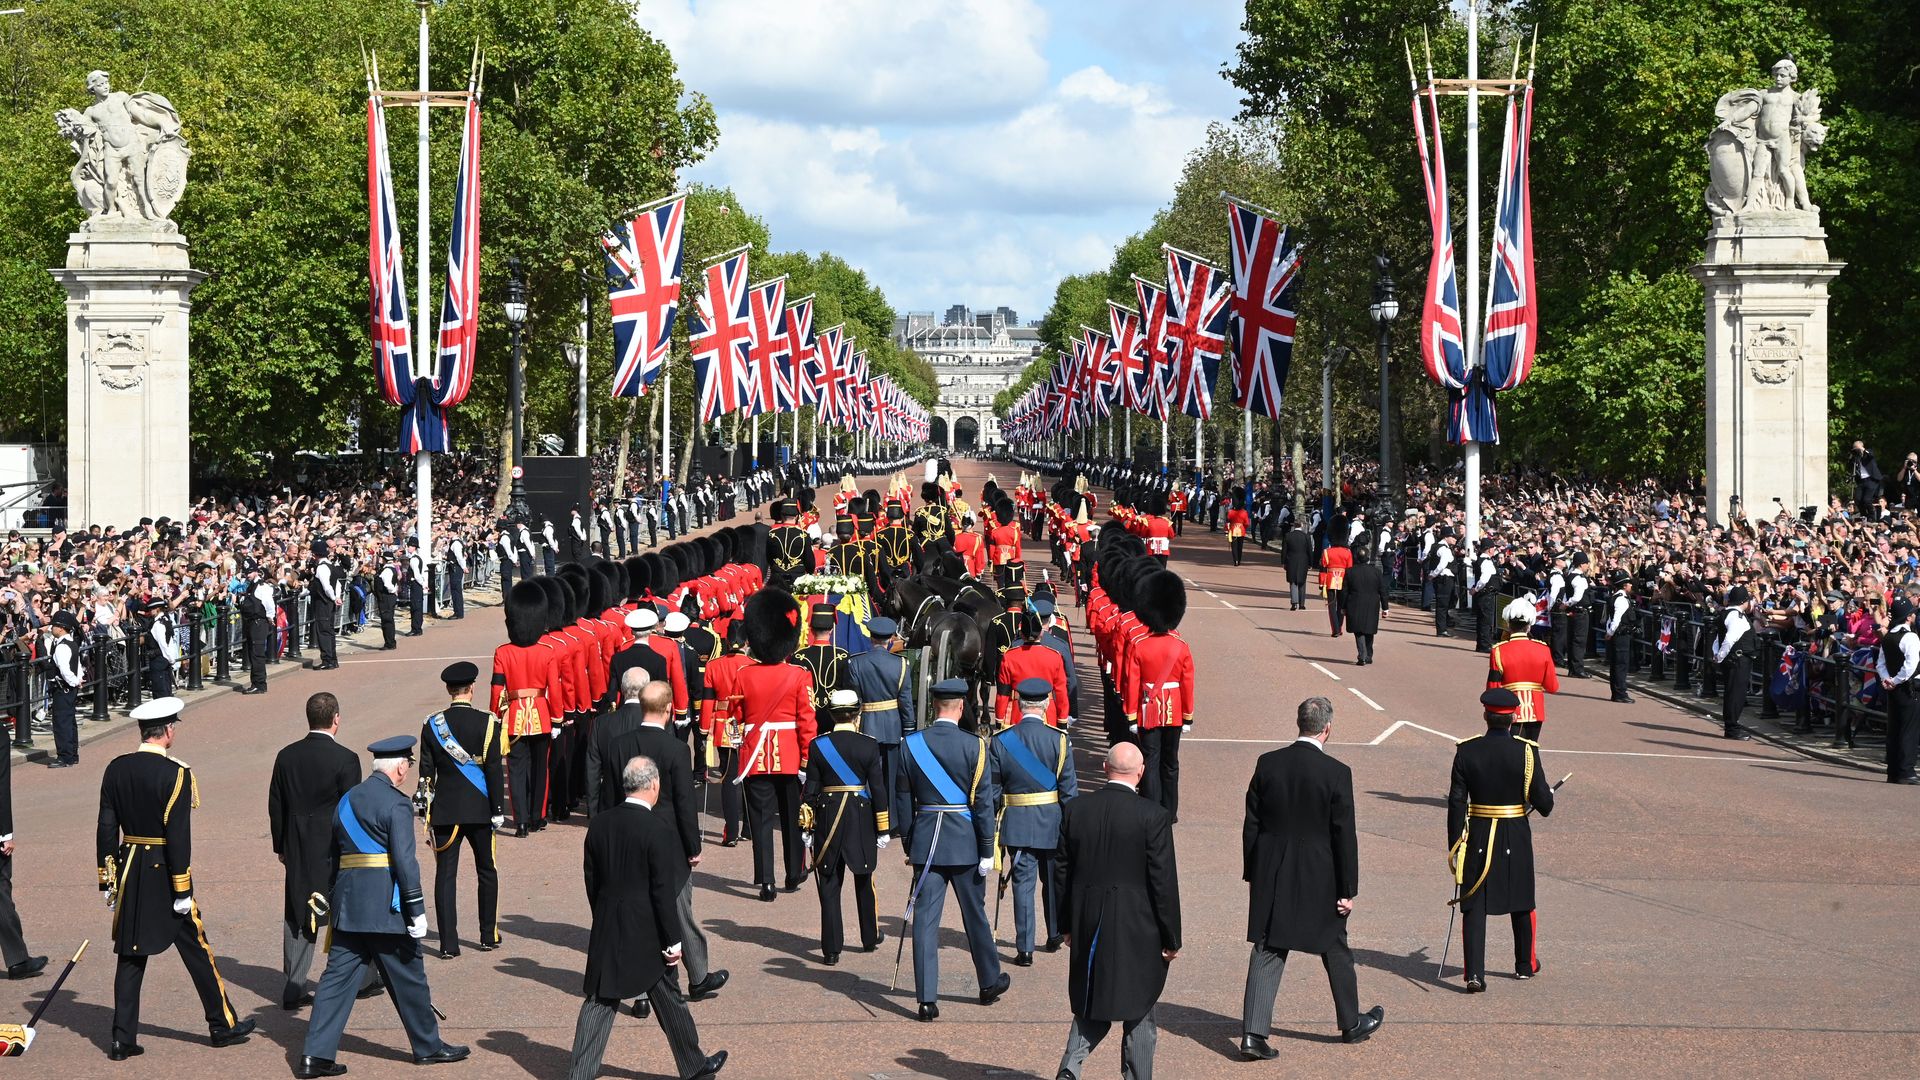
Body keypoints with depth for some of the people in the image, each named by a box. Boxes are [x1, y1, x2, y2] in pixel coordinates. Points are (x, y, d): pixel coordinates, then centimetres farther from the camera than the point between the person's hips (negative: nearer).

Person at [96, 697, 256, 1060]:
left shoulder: (116, 769, 1)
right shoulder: (175, 775, -15)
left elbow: (106, 827, 4)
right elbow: (178, 836, -17)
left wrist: (108, 879, 11)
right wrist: (182, 890, -13)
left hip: (130, 872, 5)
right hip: (164, 871, -5)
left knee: (130, 956, 9)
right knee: (196, 949, 8)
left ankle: (123, 1039, 7)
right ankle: (224, 1025, 20)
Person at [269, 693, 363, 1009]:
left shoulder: (287, 756, 1)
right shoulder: (344, 759, -14)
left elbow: (275, 805, 7)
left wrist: (281, 847, 17)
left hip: (297, 852, 4)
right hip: (334, 851, -4)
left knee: (297, 917, 9)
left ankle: (293, 989, 7)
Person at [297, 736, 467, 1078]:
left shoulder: (347, 800, 13)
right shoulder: (396, 803, -10)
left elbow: (333, 856, 17)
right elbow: (404, 861, -16)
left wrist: (332, 902, 23)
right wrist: (417, 909, -13)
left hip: (347, 907, 7)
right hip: (386, 908, -6)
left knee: (338, 978, 5)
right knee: (408, 977, 8)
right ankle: (428, 1046, 22)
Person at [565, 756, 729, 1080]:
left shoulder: (599, 824, 1)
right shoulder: (657, 829, -17)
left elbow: (592, 880, 8)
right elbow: (663, 891, -17)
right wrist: (674, 940, -11)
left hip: (606, 932, 4)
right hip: (647, 935, -4)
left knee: (599, 1002, 7)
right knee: (668, 999, 12)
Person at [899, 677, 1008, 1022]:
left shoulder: (911, 745, -1)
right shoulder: (974, 746, -9)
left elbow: (905, 800, 5)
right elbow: (983, 803, -8)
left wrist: (908, 845, 13)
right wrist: (987, 851, -3)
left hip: (925, 841, 1)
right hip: (965, 842, -1)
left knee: (925, 918, 1)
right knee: (974, 914, 14)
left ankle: (927, 1000, -3)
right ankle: (989, 983, 31)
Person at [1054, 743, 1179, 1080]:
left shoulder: (1075, 810, -1)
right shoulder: (1153, 816, -13)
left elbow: (1063, 872, 6)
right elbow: (1164, 881, -11)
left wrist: (1068, 925, 16)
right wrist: (1171, 938, -2)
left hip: (1088, 926, 4)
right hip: (1137, 930, -4)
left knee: (1093, 1004, 15)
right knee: (1139, 1011, 10)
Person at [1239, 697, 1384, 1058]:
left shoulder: (1268, 764, -3)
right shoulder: (1336, 773, -13)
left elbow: (1251, 823, 3)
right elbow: (1344, 836, -10)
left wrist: (1251, 873, 13)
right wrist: (1347, 890, -3)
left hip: (1271, 878, 3)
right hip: (1318, 879, -2)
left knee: (1267, 952, 4)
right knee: (1335, 950, 16)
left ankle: (1253, 1033, -6)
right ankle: (1351, 1023, 33)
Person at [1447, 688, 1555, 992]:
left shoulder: (1467, 751, -7)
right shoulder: (1526, 751, -11)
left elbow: (1456, 802, -6)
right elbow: (1543, 804, -9)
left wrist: (1454, 845, 1)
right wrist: (1547, 792, 15)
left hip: (1478, 837, 0)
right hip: (1516, 839, 0)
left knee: (1474, 905, 3)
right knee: (1522, 902, 18)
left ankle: (1474, 974, -6)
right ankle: (1526, 964, 33)